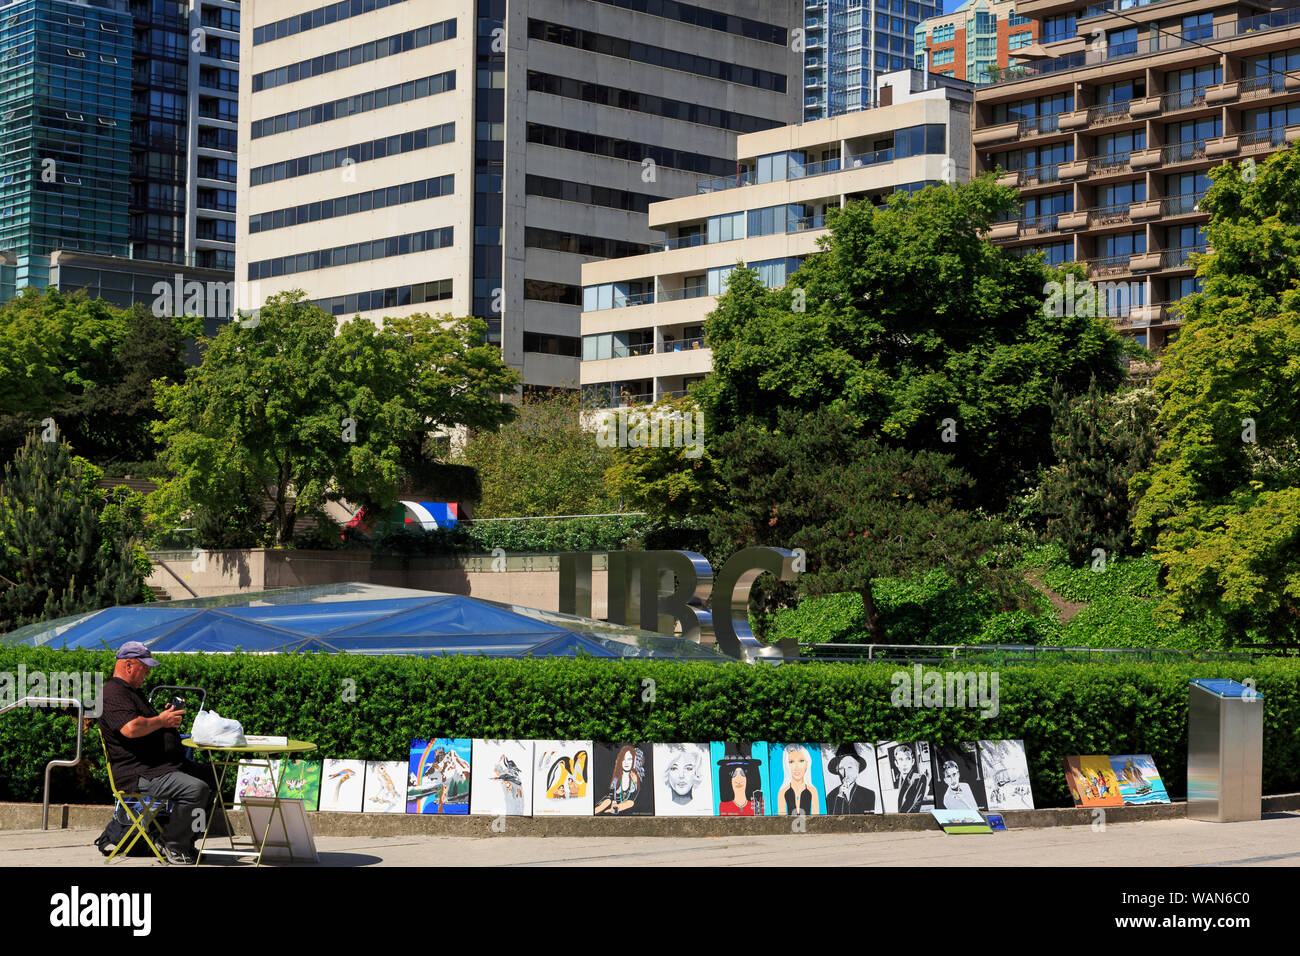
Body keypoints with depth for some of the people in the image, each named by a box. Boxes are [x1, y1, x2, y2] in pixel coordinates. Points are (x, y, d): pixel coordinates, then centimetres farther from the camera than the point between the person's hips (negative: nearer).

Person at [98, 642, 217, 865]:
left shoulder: (132, 691, 23)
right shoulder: (113, 693, -12)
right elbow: (131, 729, -29)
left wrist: (167, 715, 15)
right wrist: (161, 721, -13)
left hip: (167, 765, 11)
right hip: (138, 773, -11)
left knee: (212, 778, 8)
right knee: (196, 788, -28)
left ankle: (186, 842, 11)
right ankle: (172, 846, -12)